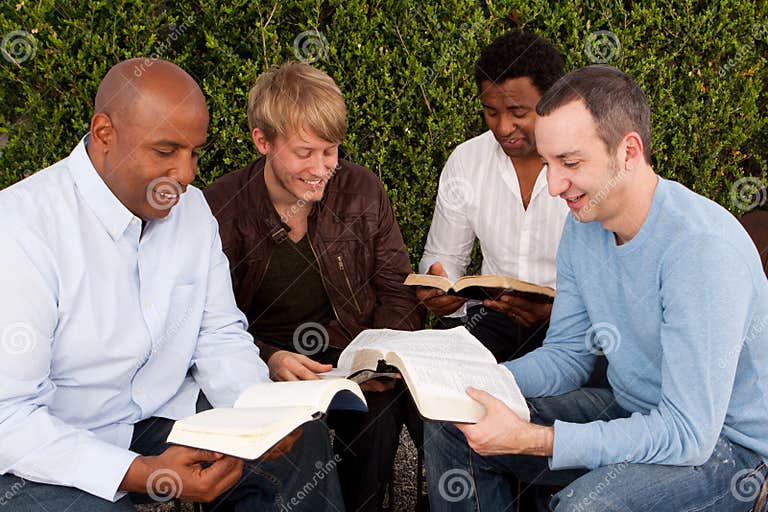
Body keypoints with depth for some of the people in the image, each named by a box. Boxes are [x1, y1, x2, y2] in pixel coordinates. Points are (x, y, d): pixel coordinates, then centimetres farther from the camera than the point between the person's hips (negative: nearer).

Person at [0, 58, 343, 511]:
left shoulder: (193, 208, 0)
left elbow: (220, 337, 7)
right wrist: (139, 474, -33)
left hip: (164, 415, 6)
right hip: (45, 452, -5)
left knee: (305, 442, -7)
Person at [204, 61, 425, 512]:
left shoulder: (362, 190, 2)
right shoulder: (220, 209, -6)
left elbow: (397, 290, 7)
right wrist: (269, 359, -23)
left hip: (358, 357, 3)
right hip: (268, 369, -3)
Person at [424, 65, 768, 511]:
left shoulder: (703, 248, -29)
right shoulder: (583, 226, -3)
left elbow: (688, 433, -30)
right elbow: (568, 355, 7)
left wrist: (532, 439, -34)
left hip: (722, 439, -7)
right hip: (632, 411, 8)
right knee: (448, 430, 0)